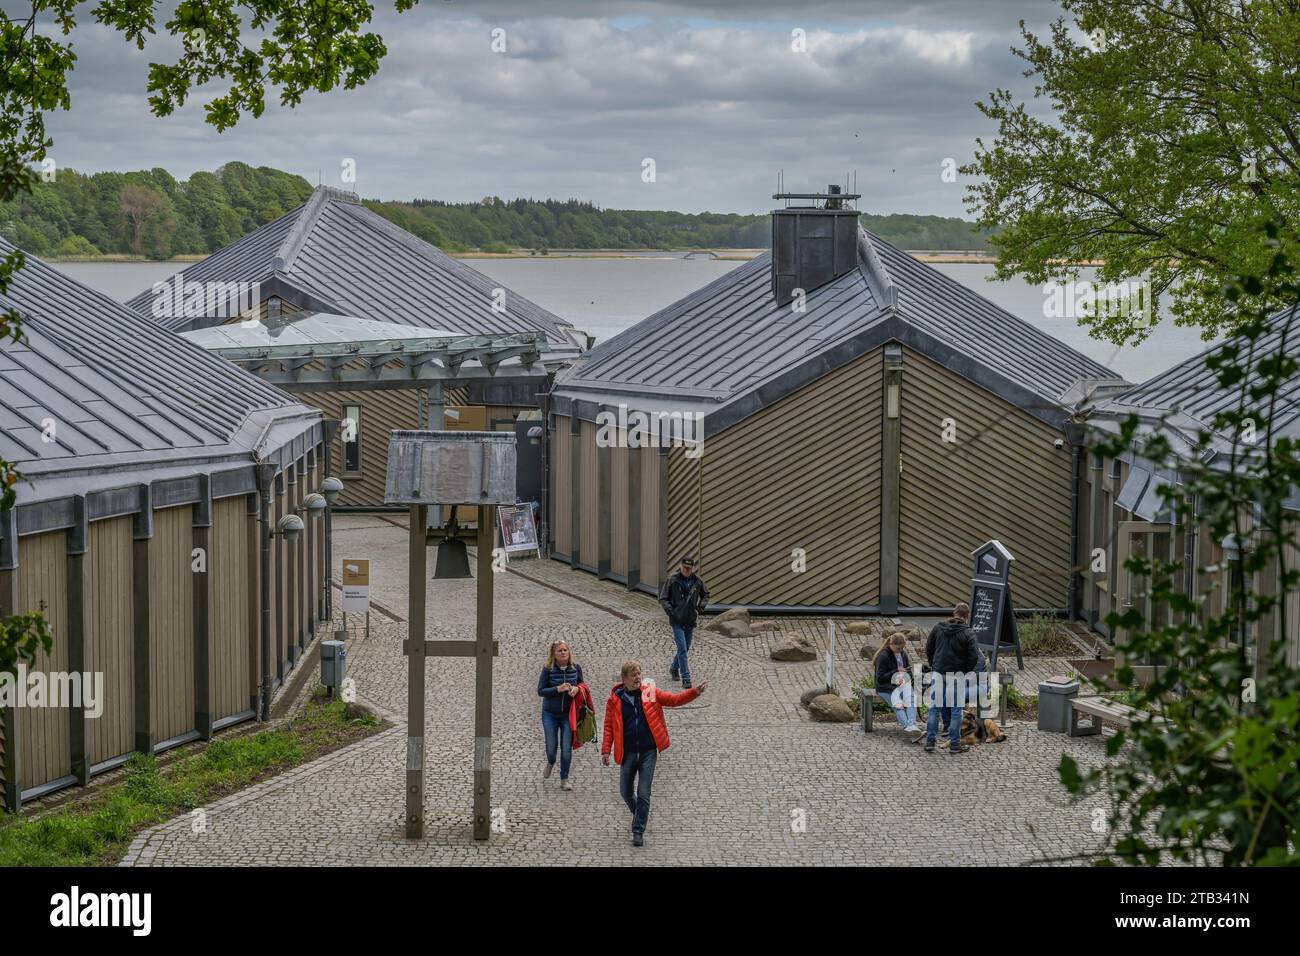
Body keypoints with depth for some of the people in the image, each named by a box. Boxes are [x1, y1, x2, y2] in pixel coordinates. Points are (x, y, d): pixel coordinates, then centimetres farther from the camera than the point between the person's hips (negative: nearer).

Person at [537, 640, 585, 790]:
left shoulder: (576, 668, -4)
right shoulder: (548, 669, -11)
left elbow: (582, 685, 11)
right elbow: (540, 691, -9)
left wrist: (577, 689, -12)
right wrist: (558, 689, -23)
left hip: (568, 714, 1)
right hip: (550, 714, -1)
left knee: (567, 748, -2)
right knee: (551, 746, 6)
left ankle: (564, 779, 14)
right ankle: (550, 763, 42)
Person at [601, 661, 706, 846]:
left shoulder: (650, 693, 1)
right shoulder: (615, 700, -1)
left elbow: (674, 699, -2)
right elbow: (609, 726, 1)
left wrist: (695, 692, -17)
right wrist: (605, 750, -6)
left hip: (648, 752, -1)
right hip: (628, 753, 1)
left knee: (643, 794, -5)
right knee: (626, 791, 13)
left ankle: (638, 831, 5)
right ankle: (638, 814, 43)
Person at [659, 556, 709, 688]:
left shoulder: (697, 581, 1)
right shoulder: (672, 579, -9)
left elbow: (705, 594, 19)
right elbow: (663, 598, -3)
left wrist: (702, 605, 1)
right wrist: (669, 610, -18)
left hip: (690, 620, 4)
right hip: (677, 620, -4)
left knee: (686, 648, 16)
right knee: (682, 649, -11)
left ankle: (674, 668, 41)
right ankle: (685, 679, -8)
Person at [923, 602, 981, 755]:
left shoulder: (938, 628, 3)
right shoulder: (968, 633, -9)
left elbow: (928, 649, 9)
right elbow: (974, 657, -13)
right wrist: (966, 670, 4)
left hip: (938, 673, 3)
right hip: (957, 676, -3)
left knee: (935, 708, 10)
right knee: (956, 710, 5)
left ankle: (929, 742, 10)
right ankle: (955, 744, 9)